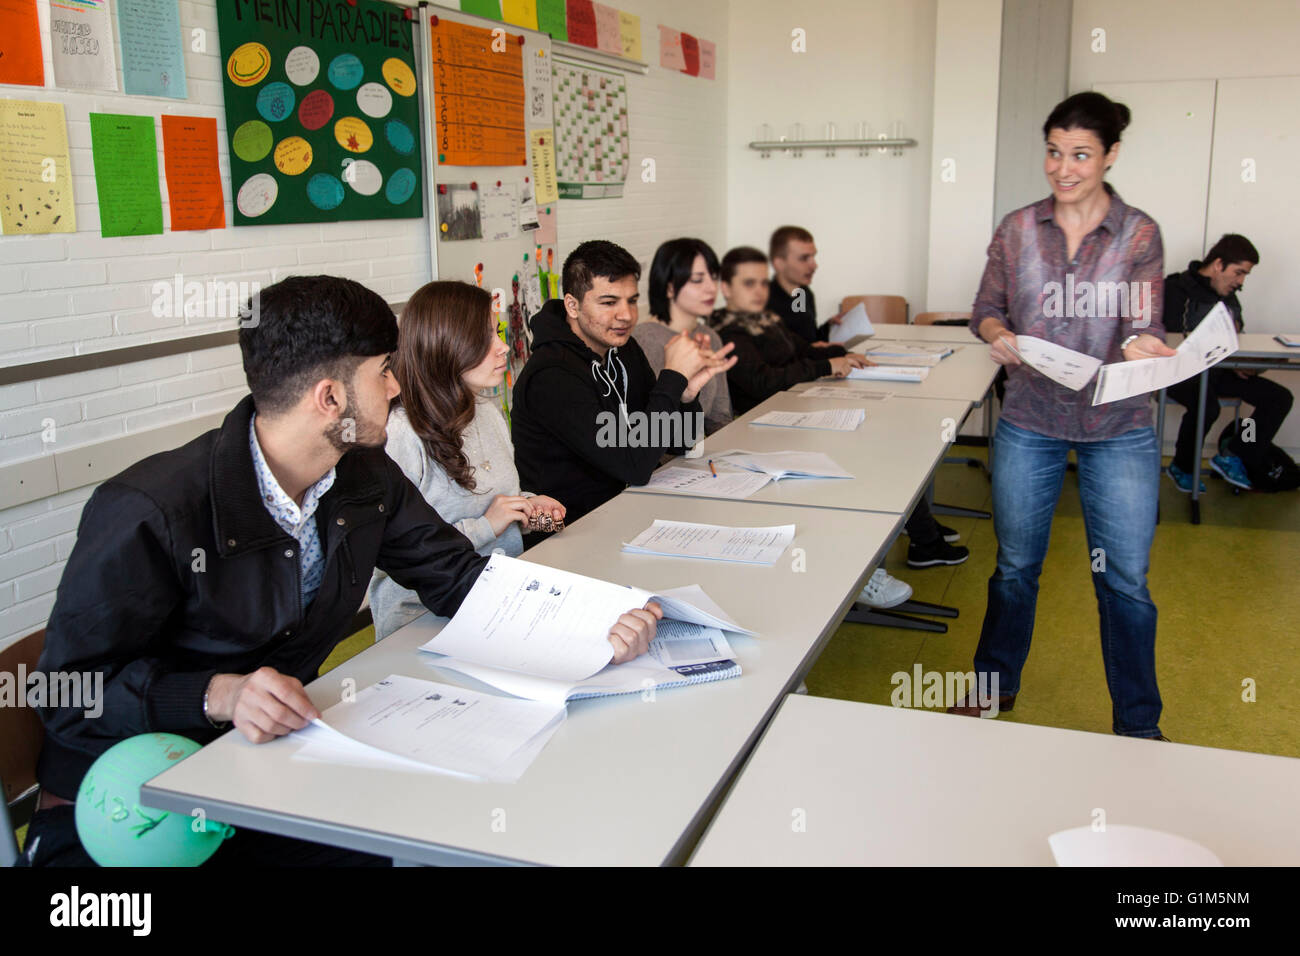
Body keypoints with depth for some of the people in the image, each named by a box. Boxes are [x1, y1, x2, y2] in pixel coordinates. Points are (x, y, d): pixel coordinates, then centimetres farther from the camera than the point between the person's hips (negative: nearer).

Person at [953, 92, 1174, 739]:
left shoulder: (1139, 234, -3)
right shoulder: (1017, 229, 2)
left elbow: (1142, 327, -9)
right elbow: (987, 308, 6)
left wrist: (1141, 349, -33)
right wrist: (998, 335, -17)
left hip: (1118, 429, -1)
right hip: (1029, 424, 2)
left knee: (1126, 581, 4)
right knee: (1015, 565, 14)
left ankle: (1137, 724, 23)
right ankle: (994, 687, 36)